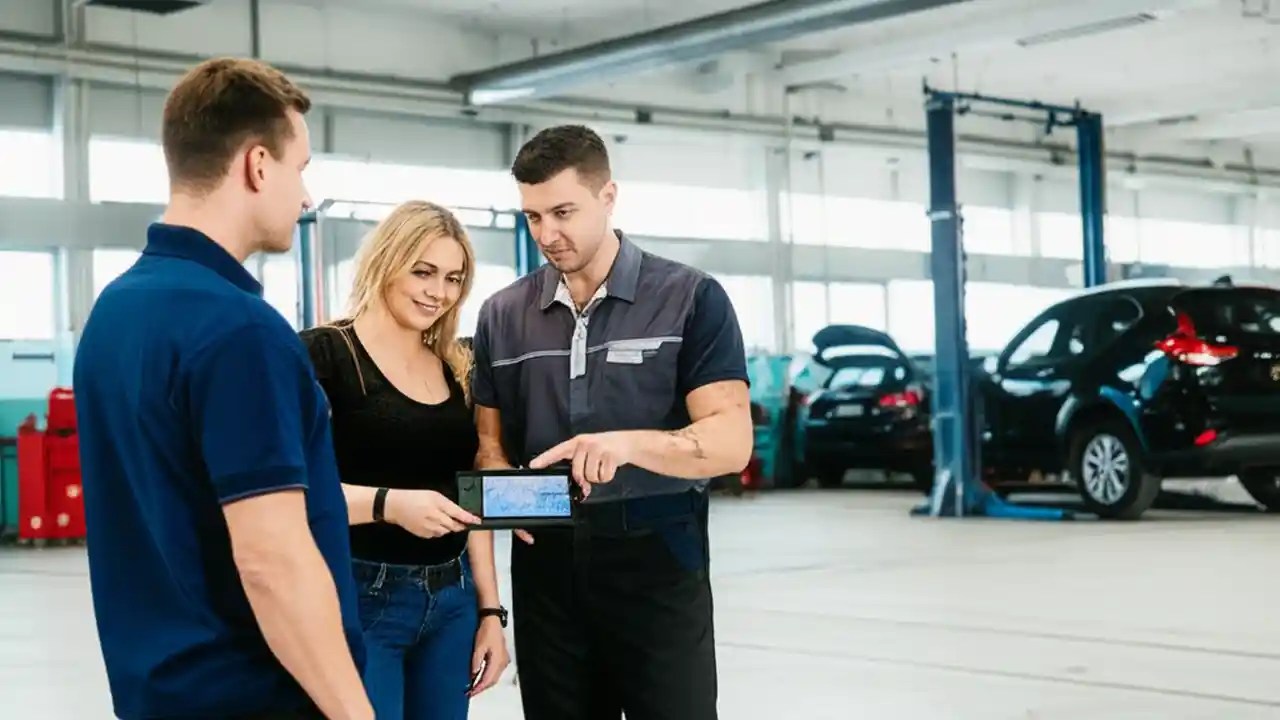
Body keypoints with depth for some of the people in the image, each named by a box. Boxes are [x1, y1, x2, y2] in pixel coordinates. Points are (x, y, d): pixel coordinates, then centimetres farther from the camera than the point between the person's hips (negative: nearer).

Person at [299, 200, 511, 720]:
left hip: (452, 602, 6)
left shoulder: (456, 372, 13)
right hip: (359, 602, -6)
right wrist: (388, 504, -27)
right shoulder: (324, 353, -8)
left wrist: (490, 609, 11)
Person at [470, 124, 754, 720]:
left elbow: (731, 441, -12)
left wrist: (629, 444, -29)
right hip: (544, 564, 4)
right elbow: (489, 439, 13)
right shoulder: (501, 315, 9)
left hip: (658, 558, -4)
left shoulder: (691, 299, -4)